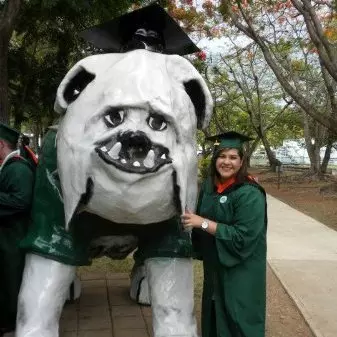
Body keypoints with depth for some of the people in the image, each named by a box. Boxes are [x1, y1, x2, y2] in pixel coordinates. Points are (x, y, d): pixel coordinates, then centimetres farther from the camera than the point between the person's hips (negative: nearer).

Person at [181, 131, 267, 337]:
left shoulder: (250, 194, -20)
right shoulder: (209, 186, 0)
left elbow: (243, 236, -25)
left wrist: (203, 223, -25)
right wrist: (190, 220, -4)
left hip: (241, 270, -6)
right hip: (214, 265, 6)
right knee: (214, 317, 19)